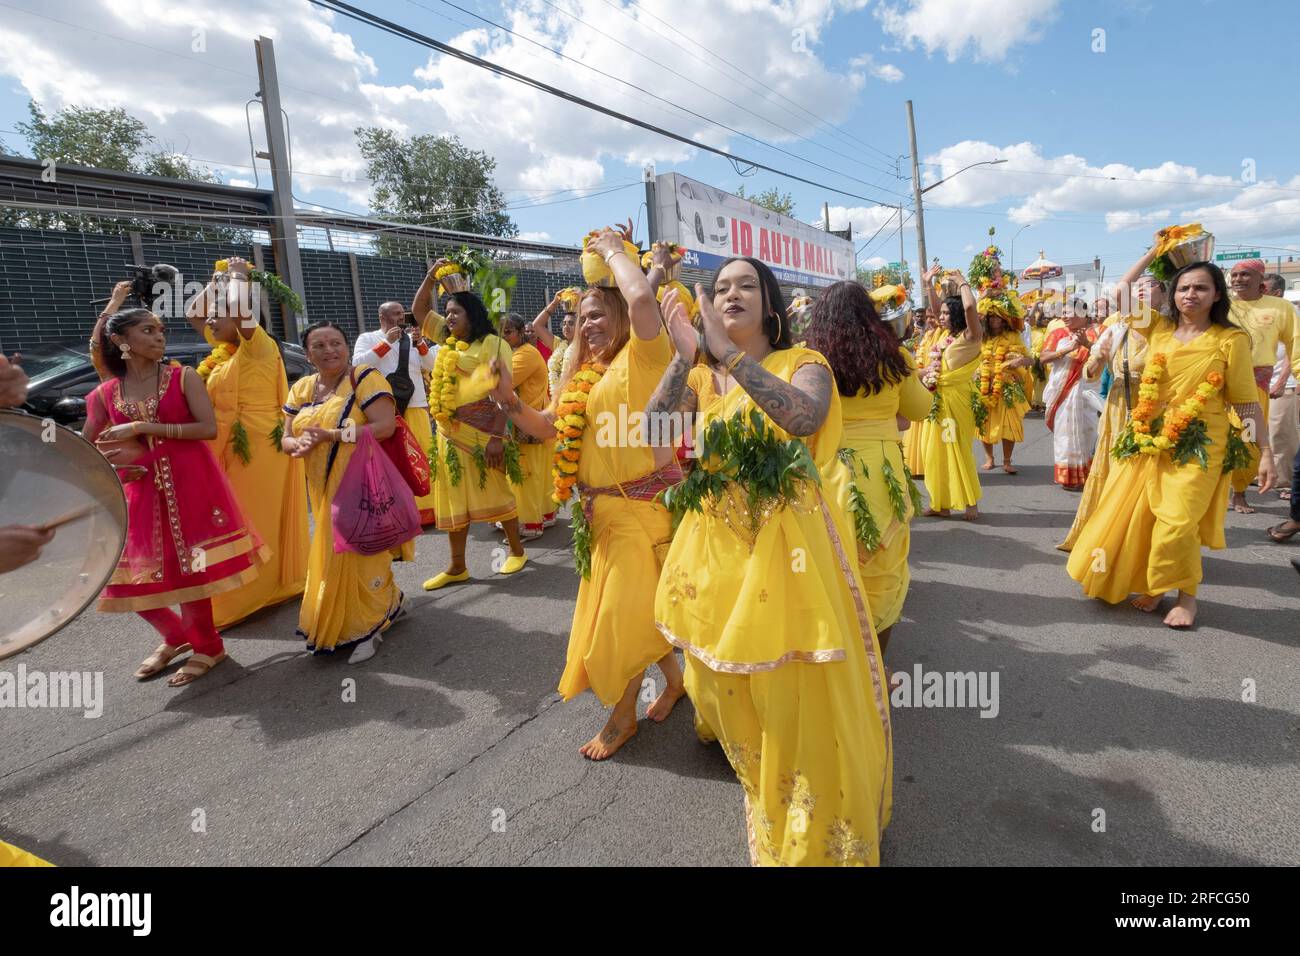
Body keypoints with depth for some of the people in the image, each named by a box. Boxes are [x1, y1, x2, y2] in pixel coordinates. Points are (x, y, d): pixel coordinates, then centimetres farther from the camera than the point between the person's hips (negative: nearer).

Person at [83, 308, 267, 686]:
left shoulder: (184, 378, -3)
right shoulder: (104, 395, 5)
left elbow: (209, 428, -15)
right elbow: (85, 448, 16)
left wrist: (143, 427, -16)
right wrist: (111, 464, -5)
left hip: (191, 483, -4)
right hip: (141, 491, 4)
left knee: (187, 566, -2)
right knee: (135, 574, 5)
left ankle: (206, 647, 18)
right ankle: (175, 637, 30)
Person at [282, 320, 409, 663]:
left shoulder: (364, 377, -10)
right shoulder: (302, 388, 11)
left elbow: (386, 425, -21)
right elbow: (286, 438, 12)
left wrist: (330, 435, -23)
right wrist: (299, 445, -13)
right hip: (324, 490, 7)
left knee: (358, 552, -3)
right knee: (332, 554, 12)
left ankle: (367, 626, 14)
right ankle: (387, 604, 31)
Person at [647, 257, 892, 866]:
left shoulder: (803, 363, -6)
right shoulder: (706, 378, 8)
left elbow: (805, 417, -29)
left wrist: (730, 353, -32)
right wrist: (684, 357, -18)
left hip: (786, 546, -5)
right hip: (717, 547, 5)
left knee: (799, 696, 3)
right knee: (726, 684, 19)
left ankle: (818, 833, 28)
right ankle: (761, 785, 49)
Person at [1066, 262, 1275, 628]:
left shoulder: (1231, 339, -4)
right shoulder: (1159, 329, 7)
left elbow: (1247, 402, -3)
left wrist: (1266, 454, -6)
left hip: (1198, 446, -4)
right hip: (1149, 440, 4)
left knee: (1177, 522, -11)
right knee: (1136, 516, 5)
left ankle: (1186, 595, 12)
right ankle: (1151, 585, 24)